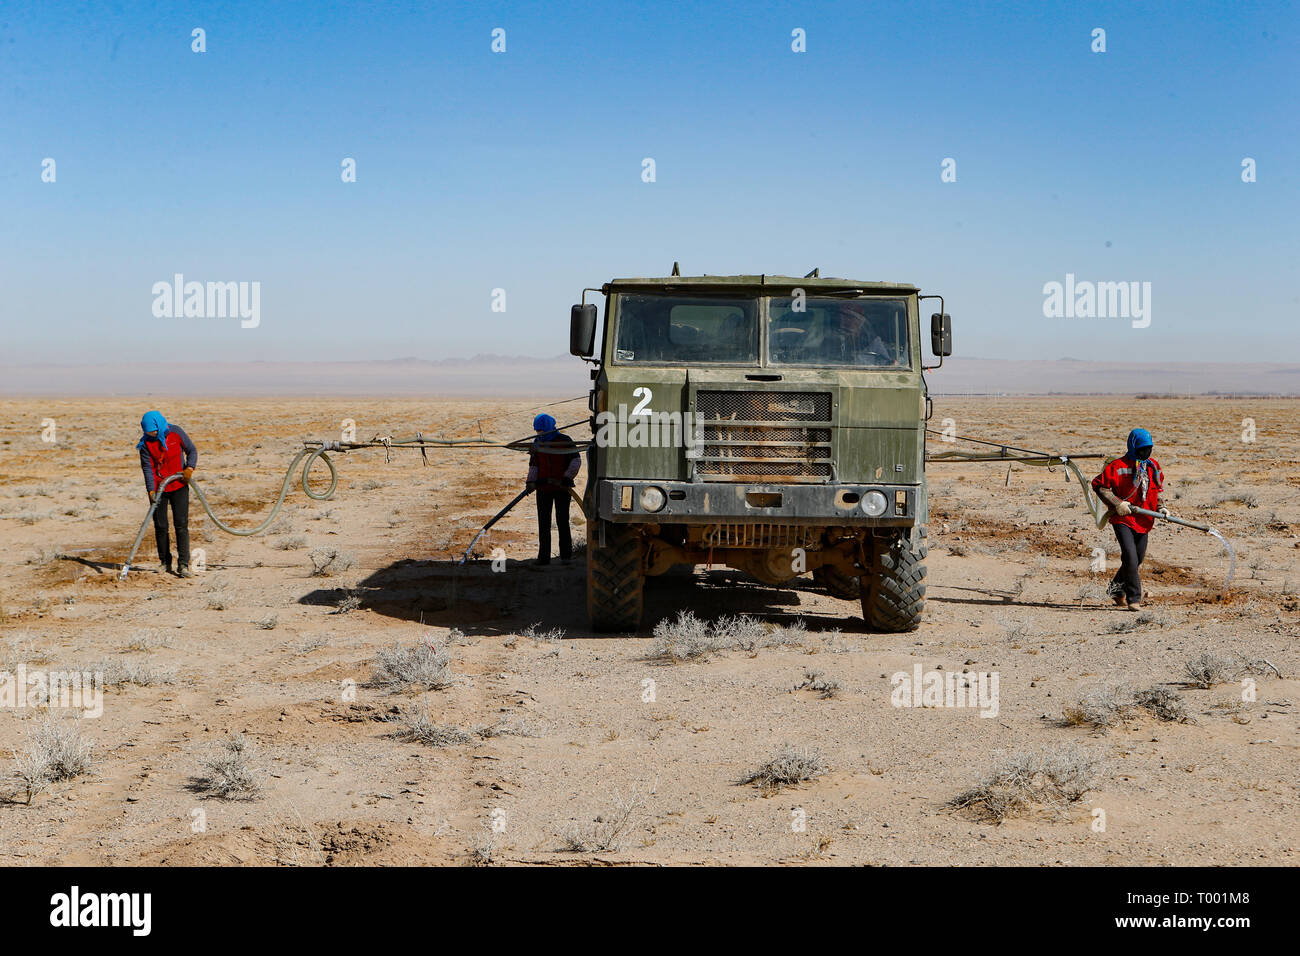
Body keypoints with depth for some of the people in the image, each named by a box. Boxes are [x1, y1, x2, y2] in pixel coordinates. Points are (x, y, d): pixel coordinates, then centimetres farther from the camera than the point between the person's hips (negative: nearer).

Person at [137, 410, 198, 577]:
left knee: (181, 524, -8)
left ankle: (183, 565, -10)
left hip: (179, 486, -1)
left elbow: (192, 451, 5)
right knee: (160, 526, 4)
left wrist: (189, 468, -12)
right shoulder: (145, 442, -8)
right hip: (158, 488, 1)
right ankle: (165, 563, 18)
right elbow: (147, 467, -9)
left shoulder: (176, 432, -7)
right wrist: (151, 490, -20)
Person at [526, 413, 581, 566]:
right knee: (543, 523, 1)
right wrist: (531, 482, -5)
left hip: (562, 488, -4)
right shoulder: (537, 442, 8)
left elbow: (576, 461, -7)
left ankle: (566, 555, 11)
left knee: (562, 521, -3)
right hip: (543, 488, 4)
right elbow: (533, 465, 10)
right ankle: (543, 558, 4)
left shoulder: (564, 441, -5)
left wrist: (567, 478, -16)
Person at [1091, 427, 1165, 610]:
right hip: (1123, 519, -6)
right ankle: (1134, 598, -11)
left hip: (1143, 520, 6)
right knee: (1130, 557, -17)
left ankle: (1117, 590, 35)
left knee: (1138, 558, 14)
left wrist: (1160, 507, 5)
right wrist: (1116, 504, -17)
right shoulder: (1119, 466, -11)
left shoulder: (1154, 466, 8)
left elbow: (1158, 490, 21)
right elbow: (1098, 484, -10)